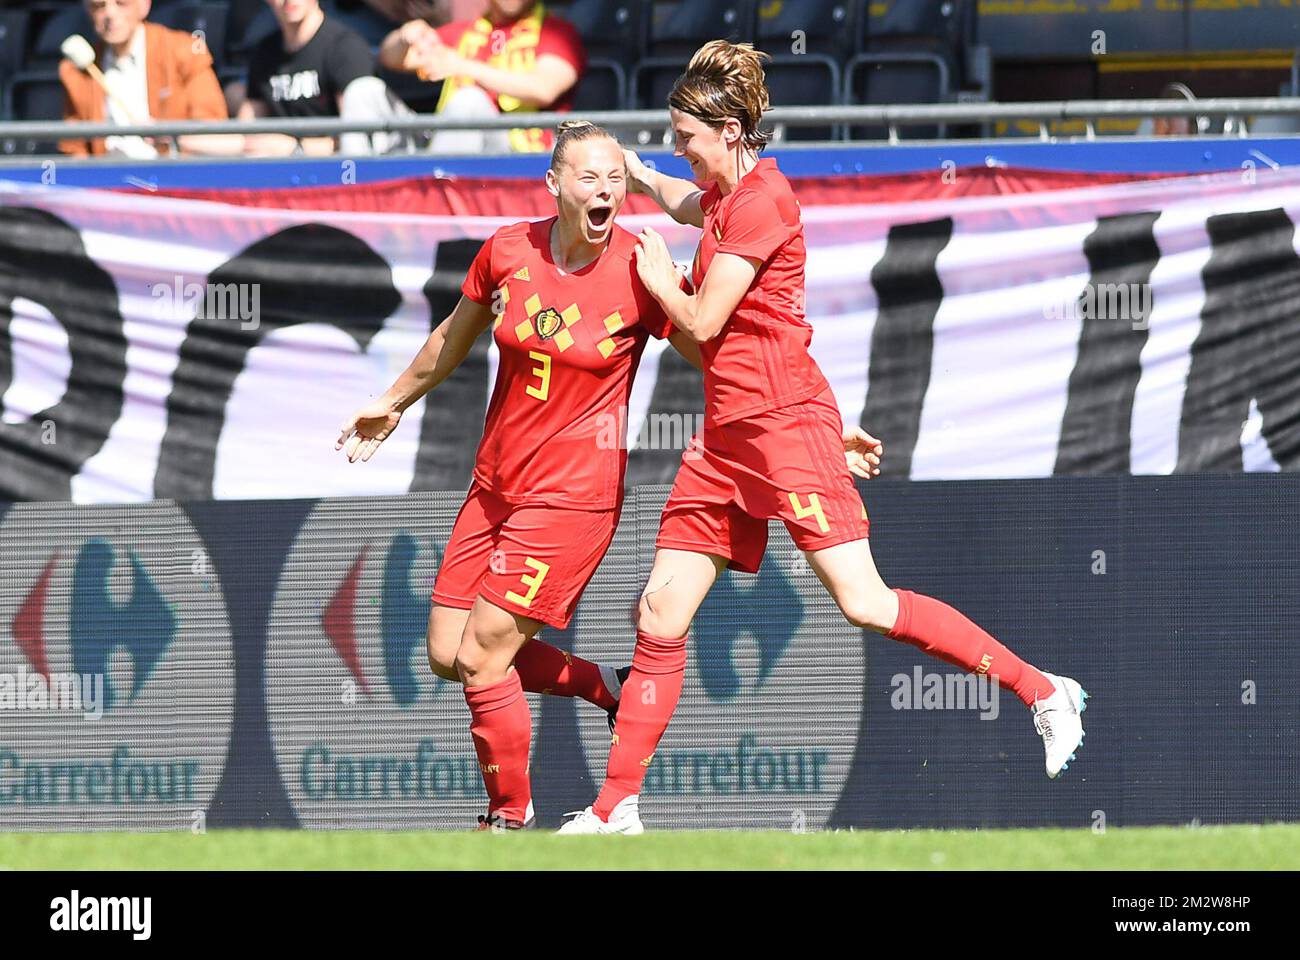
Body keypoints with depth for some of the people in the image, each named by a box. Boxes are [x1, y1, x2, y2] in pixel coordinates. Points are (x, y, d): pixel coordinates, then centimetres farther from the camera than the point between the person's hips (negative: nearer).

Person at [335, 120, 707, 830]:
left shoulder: (640, 274, -14)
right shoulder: (508, 251, -2)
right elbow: (454, 337, 17)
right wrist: (393, 403, 31)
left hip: (573, 496, -6)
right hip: (495, 484, 6)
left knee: (481, 657, -10)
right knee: (446, 656, 8)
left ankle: (510, 815, 11)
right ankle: (609, 687, 27)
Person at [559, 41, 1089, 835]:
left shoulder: (760, 200, -14)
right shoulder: (728, 192, 15)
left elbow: (702, 321, -14)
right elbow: (688, 205, 43)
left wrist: (657, 277, 4)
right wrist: (635, 172, 33)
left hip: (784, 421, -9)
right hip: (728, 433, 9)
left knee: (865, 602, -14)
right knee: (661, 615, 4)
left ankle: (1044, 693, -7)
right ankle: (616, 808, 7)